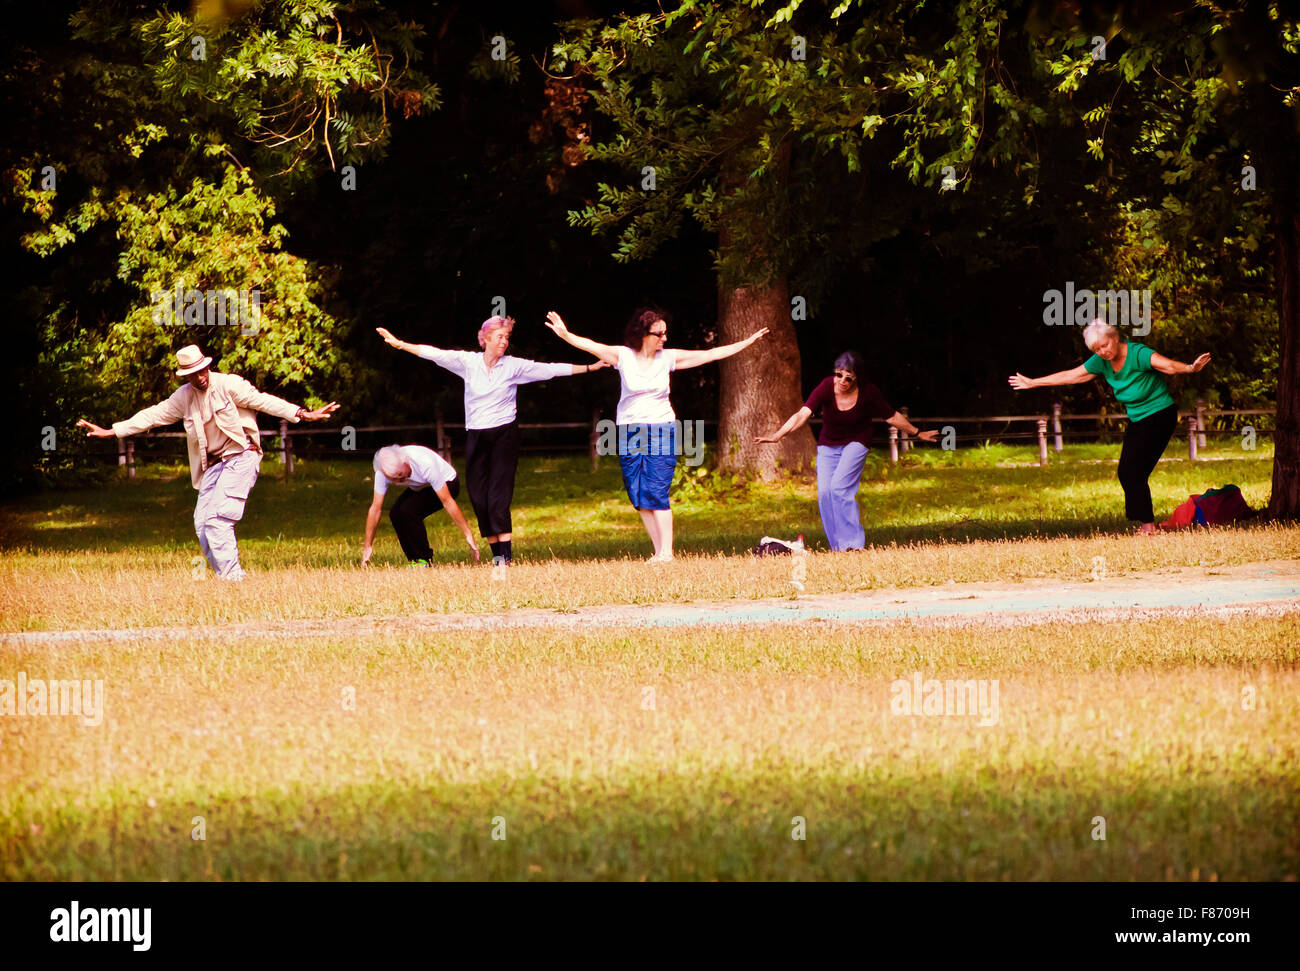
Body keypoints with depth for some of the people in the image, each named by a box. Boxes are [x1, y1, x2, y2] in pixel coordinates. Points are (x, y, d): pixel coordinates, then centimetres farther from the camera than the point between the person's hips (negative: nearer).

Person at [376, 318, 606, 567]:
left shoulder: (514, 366, 1)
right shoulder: (468, 362, 3)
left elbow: (550, 370, 4)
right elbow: (433, 354, 4)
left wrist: (590, 368, 3)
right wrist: (398, 344, 1)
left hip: (504, 435, -3)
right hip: (475, 436, 3)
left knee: (499, 497, -12)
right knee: (479, 497, 1)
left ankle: (505, 556, -16)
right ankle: (496, 554, 8)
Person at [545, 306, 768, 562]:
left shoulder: (668, 358, 2)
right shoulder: (623, 356, 0)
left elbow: (710, 355, 6)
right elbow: (591, 346, -9)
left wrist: (747, 343, 6)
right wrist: (566, 335, -26)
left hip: (661, 429, -1)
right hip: (629, 432, 2)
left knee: (656, 492, -11)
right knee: (639, 495, 0)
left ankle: (666, 552, -10)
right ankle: (658, 550, 6)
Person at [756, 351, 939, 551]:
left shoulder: (868, 392, -20)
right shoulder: (826, 388, -22)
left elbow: (892, 417, -4)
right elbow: (802, 414, -33)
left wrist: (917, 433, 7)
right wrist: (778, 436, -47)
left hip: (856, 443, -2)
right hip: (828, 445, 2)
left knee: (840, 486, -23)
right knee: (824, 492, -10)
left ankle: (853, 543, -20)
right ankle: (838, 547, 3)